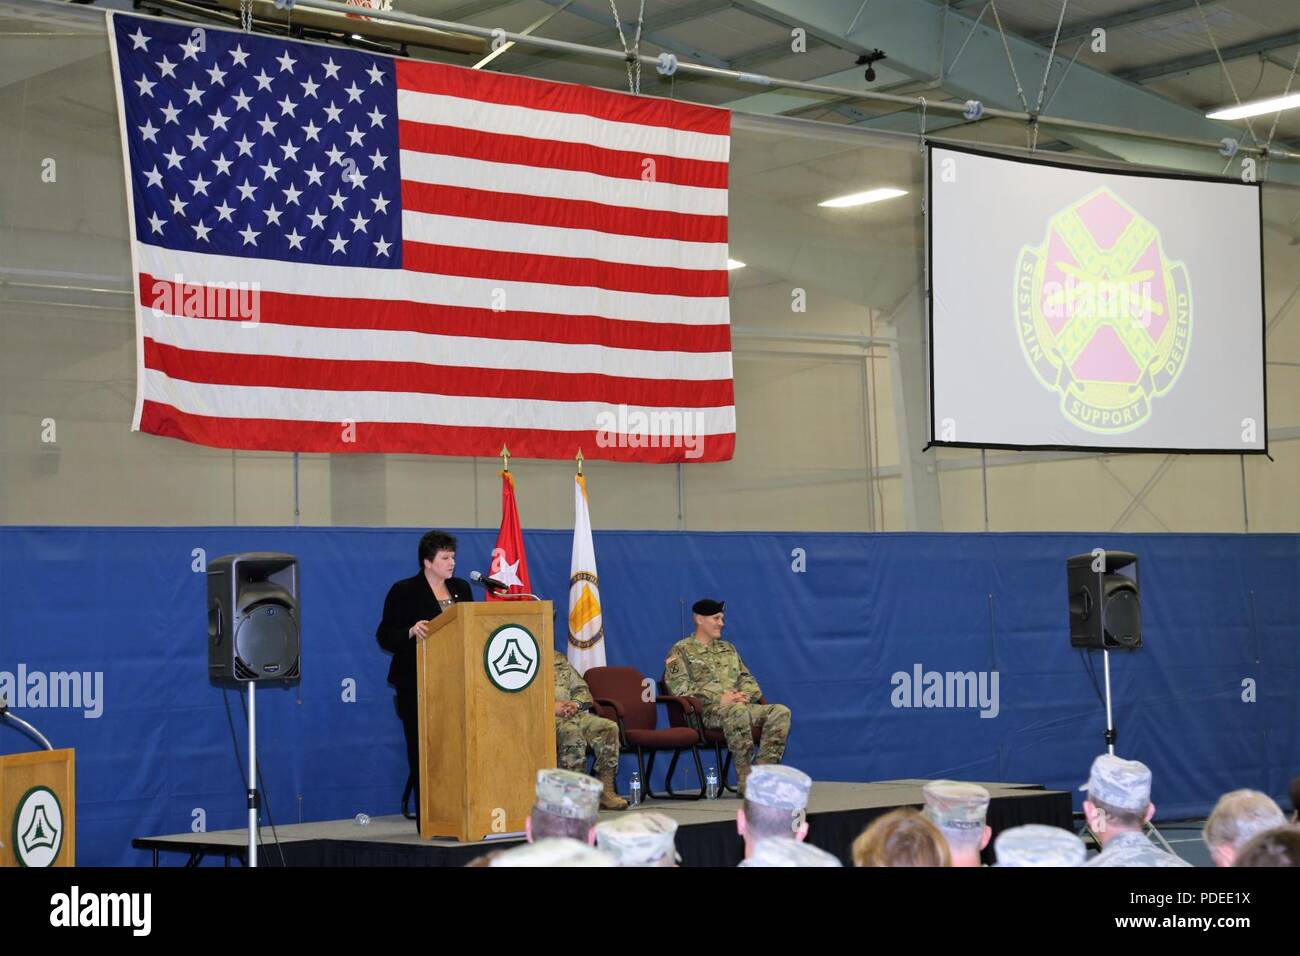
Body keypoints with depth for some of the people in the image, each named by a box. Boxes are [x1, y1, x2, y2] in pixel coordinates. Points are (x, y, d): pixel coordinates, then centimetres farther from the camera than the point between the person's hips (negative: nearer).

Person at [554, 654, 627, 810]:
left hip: (573, 714, 7)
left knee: (609, 727, -16)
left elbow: (581, 689, 24)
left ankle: (605, 790, -18)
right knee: (572, 732, -37)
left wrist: (575, 703, 1)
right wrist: (552, 706, -19)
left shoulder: (560, 660, 26)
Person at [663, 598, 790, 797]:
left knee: (781, 712, -18)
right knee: (737, 711, -40)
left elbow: (747, 679, 26)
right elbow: (679, 686, -9)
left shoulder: (728, 648, 26)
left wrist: (745, 695, -1)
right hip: (705, 711, -7)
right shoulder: (681, 650, 5)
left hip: (739, 706, 7)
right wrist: (719, 699, -17)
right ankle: (746, 781, -35)